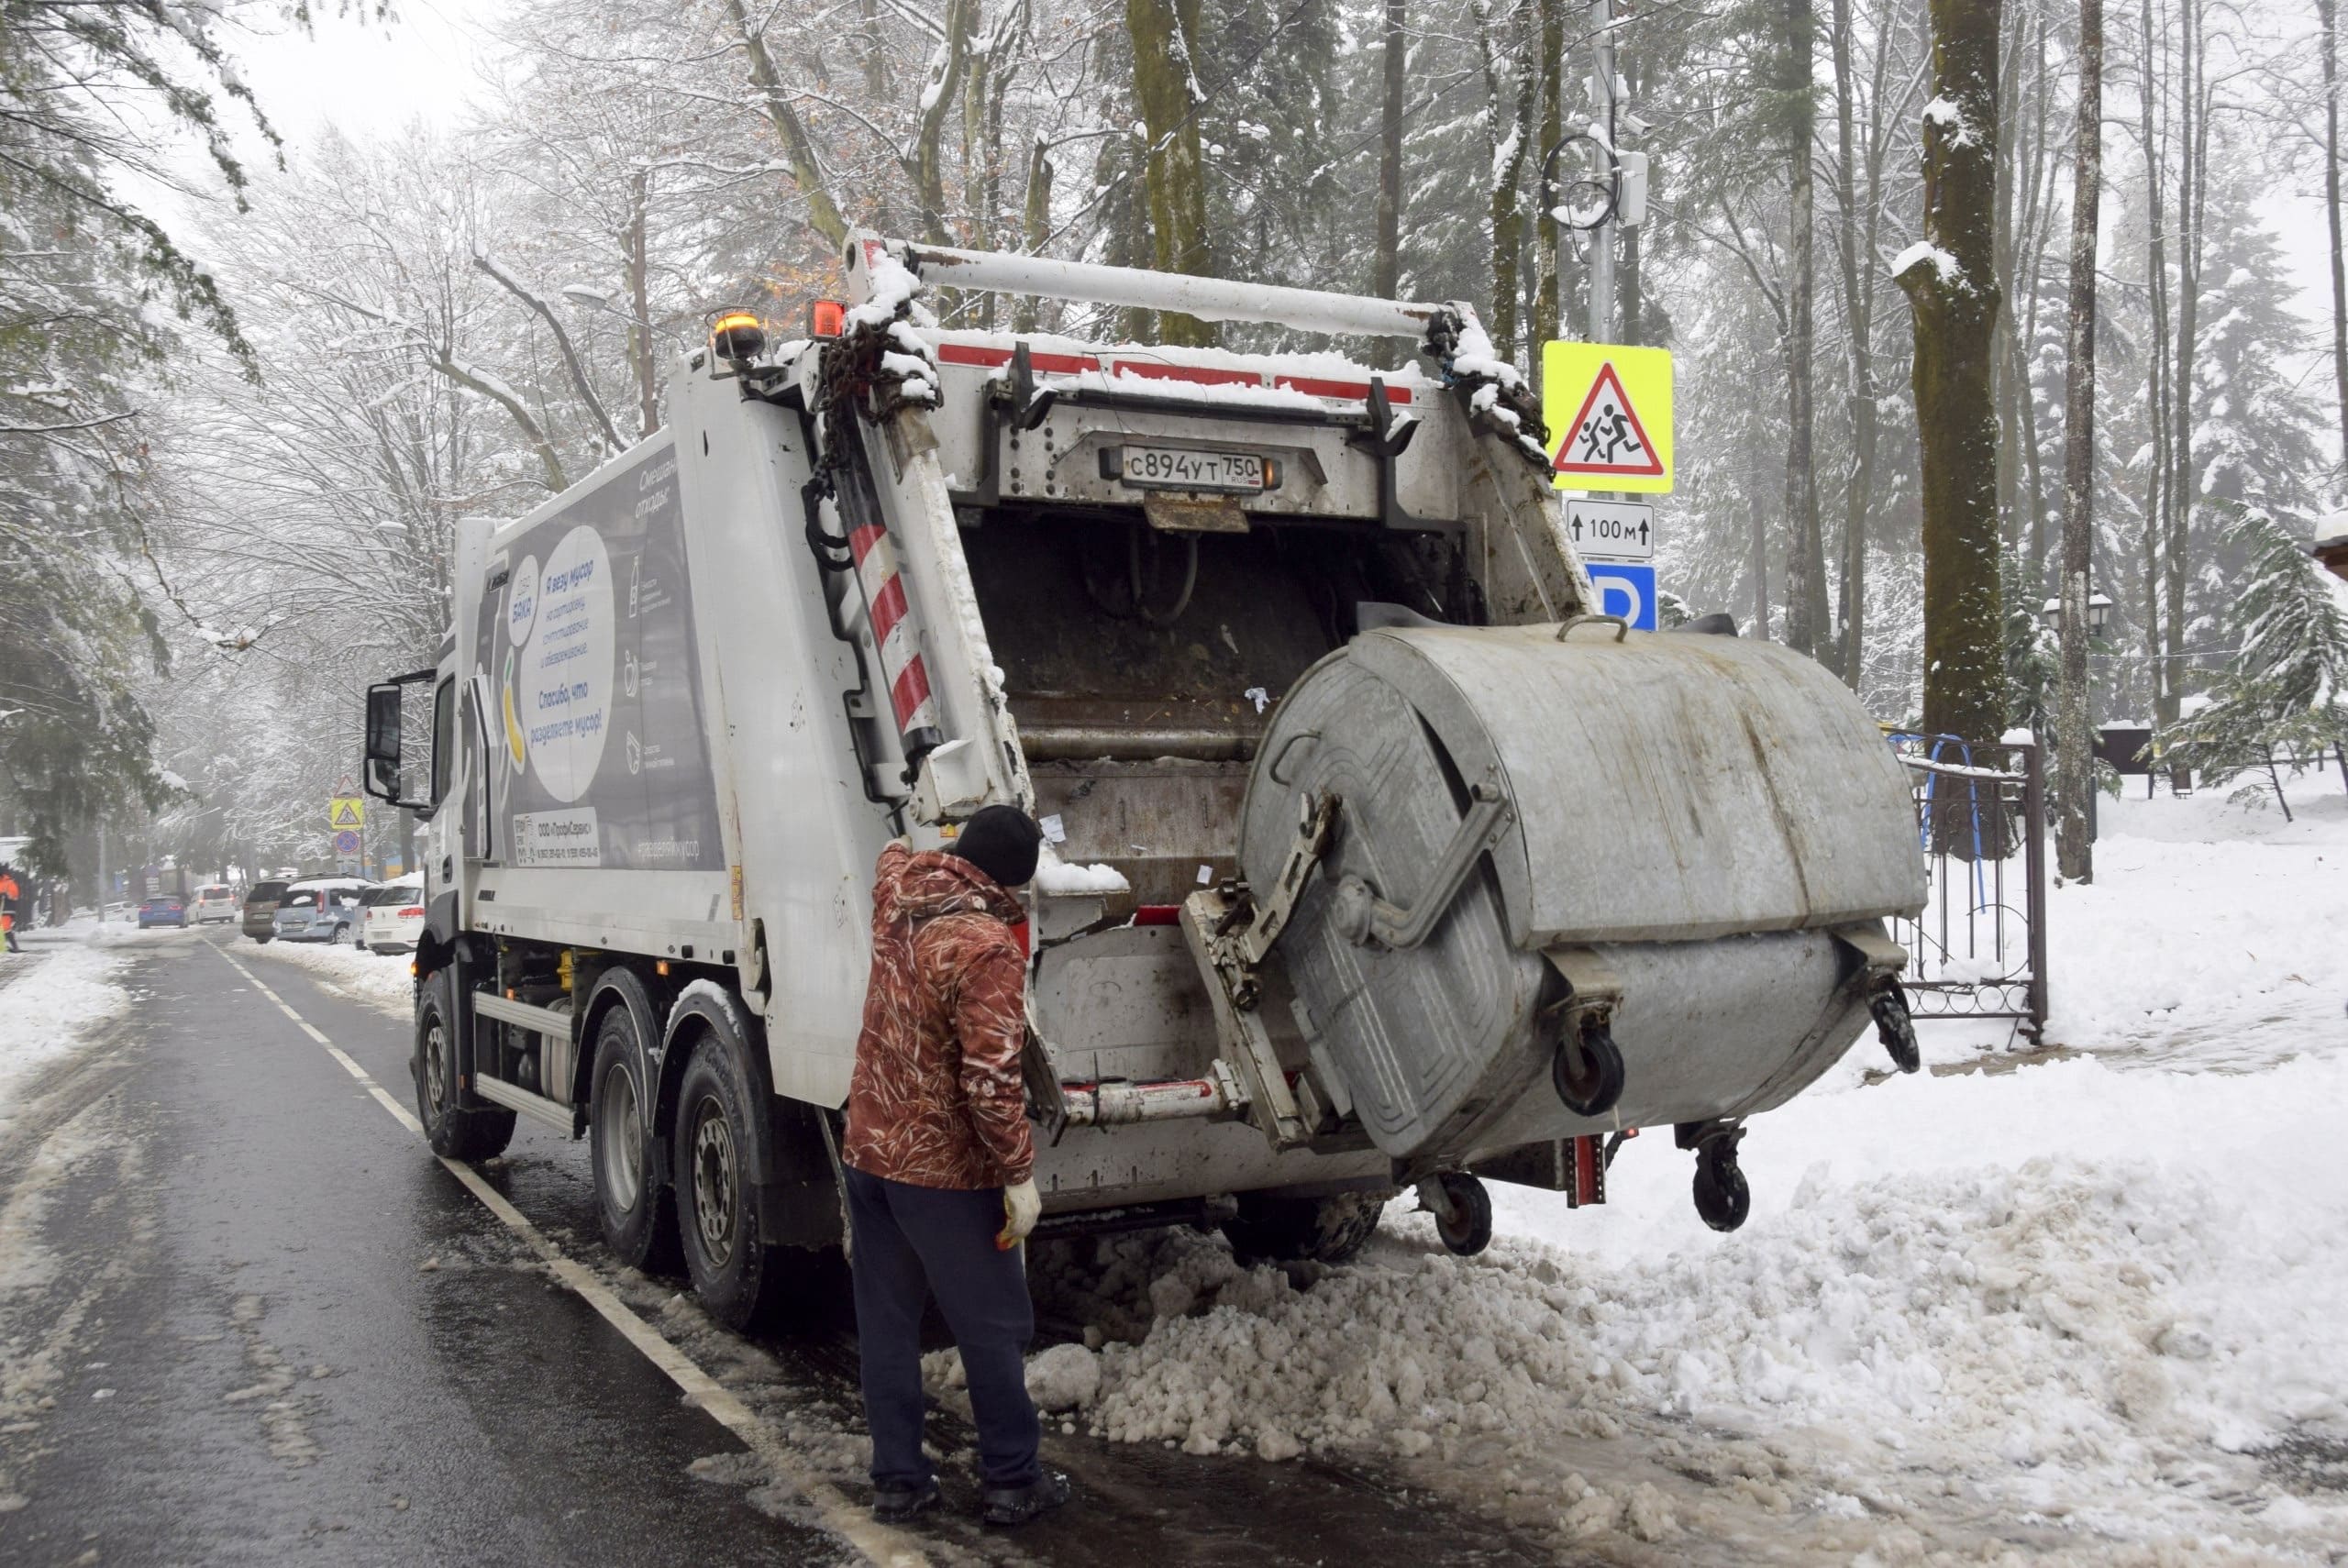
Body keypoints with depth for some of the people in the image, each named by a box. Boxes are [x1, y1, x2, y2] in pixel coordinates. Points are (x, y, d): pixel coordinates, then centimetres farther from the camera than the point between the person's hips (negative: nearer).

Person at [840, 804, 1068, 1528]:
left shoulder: (898, 889, -1)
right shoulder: (986, 948, -23)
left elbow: (900, 853, 27)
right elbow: (991, 1080, -26)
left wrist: (970, 840, 33)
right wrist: (1020, 1175, -18)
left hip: (868, 1150, 7)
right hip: (945, 1170, -7)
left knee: (884, 1324, 14)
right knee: (993, 1330, 8)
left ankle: (896, 1479, 22)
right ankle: (1012, 1482, 18)